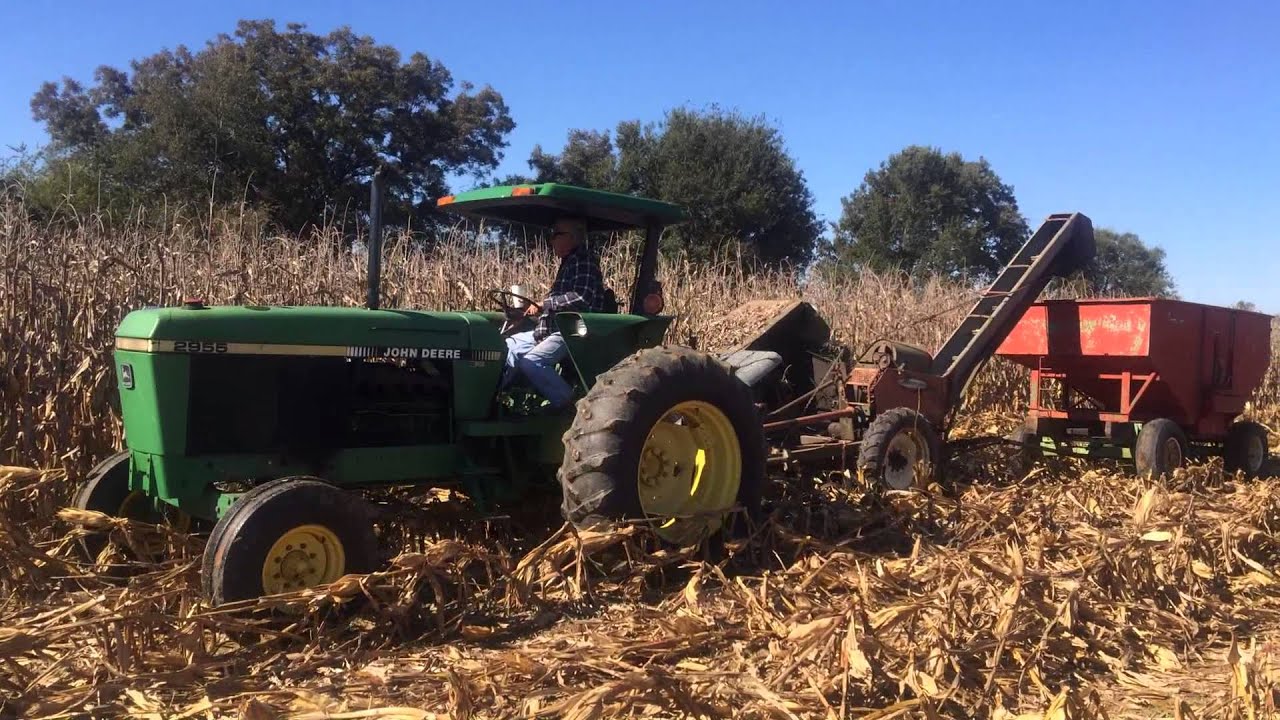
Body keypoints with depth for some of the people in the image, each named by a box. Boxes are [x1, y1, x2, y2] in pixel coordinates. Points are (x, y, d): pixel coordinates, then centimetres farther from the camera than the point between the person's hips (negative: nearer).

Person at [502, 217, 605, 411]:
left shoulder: (584, 262, -12)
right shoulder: (568, 263, 20)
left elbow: (581, 298, -25)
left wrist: (543, 304, -20)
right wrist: (539, 310, 13)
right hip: (550, 330, 11)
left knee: (531, 361, -27)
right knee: (509, 347, 6)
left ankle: (566, 402, -16)